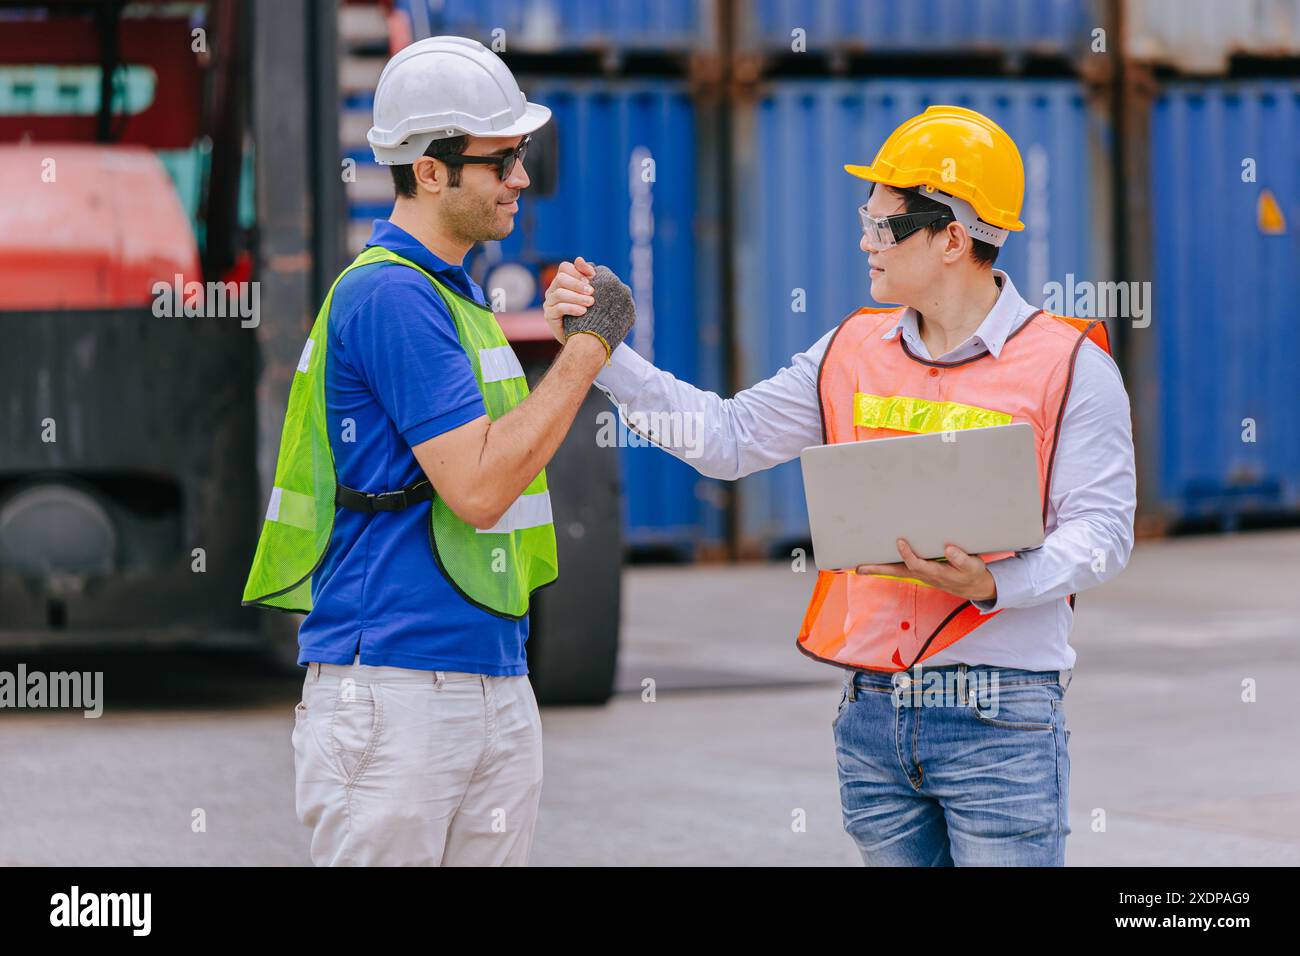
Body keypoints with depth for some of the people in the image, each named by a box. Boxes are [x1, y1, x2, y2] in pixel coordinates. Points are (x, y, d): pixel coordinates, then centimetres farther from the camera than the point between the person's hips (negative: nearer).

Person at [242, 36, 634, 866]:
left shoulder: (457, 295, 18)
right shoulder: (388, 294, -13)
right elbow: (477, 488, -18)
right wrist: (588, 346, -12)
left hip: (496, 689, 9)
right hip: (395, 694, -9)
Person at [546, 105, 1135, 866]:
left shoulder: (1068, 363, -4)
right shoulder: (854, 353, 12)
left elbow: (1101, 530, -7)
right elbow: (728, 438, 13)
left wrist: (991, 584, -24)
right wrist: (601, 351, 6)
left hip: (1000, 723, -5)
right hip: (873, 717, 5)